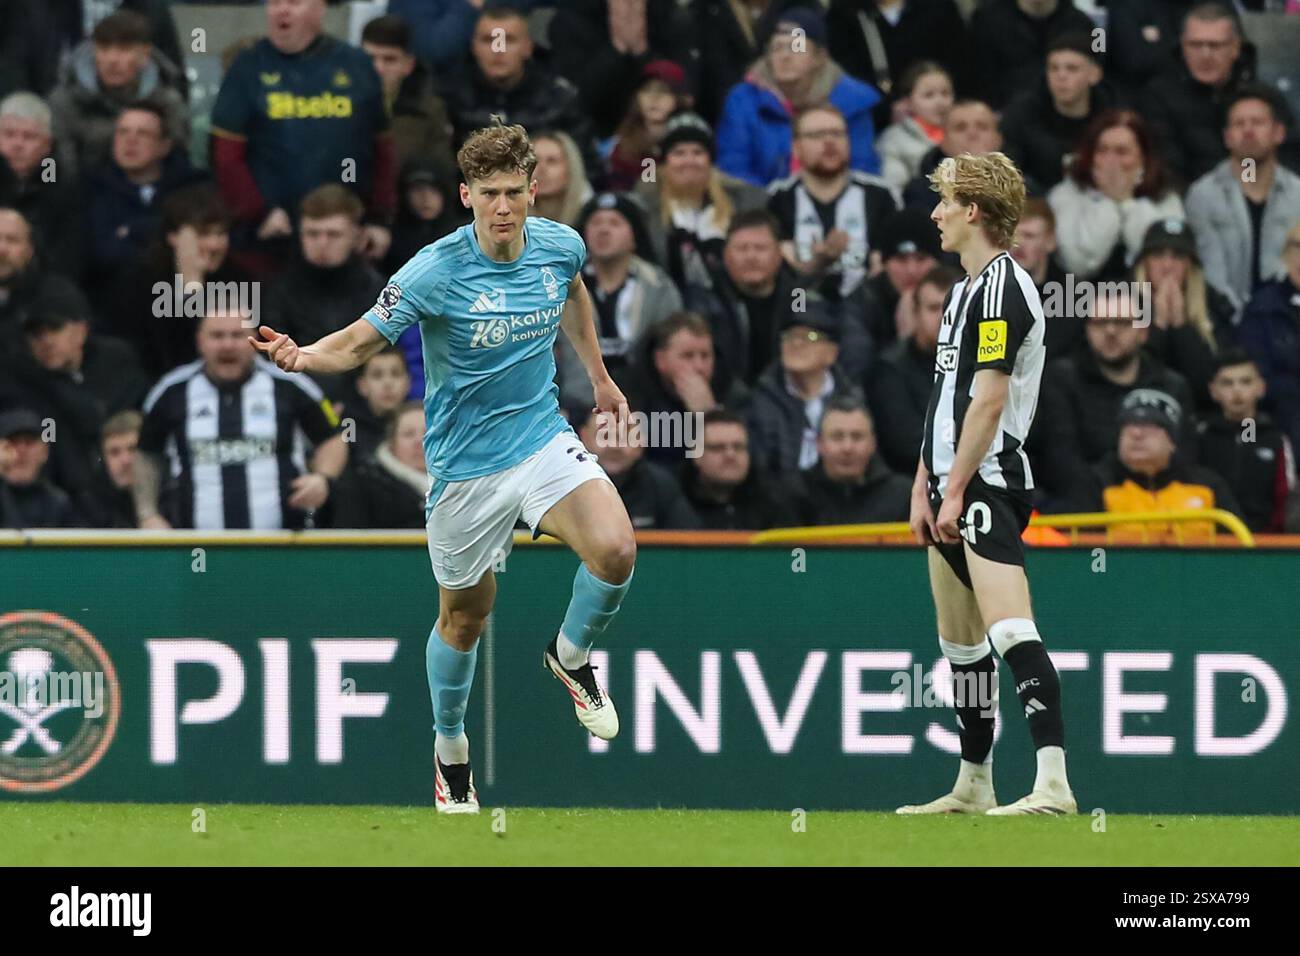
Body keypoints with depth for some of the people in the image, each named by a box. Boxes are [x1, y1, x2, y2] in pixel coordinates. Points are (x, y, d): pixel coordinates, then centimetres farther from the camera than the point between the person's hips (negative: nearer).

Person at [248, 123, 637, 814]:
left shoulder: (560, 246, -5)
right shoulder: (435, 273, -20)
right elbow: (359, 342, -16)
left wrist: (598, 375, 27)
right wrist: (303, 357, -37)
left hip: (543, 439, 3)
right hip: (465, 465, -3)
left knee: (615, 552, -23)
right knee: (464, 618, 10)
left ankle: (571, 657, 9)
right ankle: (449, 749, 37)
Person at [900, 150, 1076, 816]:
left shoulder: (1002, 287, -12)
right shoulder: (962, 290, 19)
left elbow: (990, 398, -19)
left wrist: (956, 490, -20)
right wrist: (924, 487, 18)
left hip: (988, 485, -11)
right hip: (954, 489, 11)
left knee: (1010, 631, -21)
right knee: (959, 641, 16)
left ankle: (1052, 781, -30)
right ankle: (973, 785, 24)